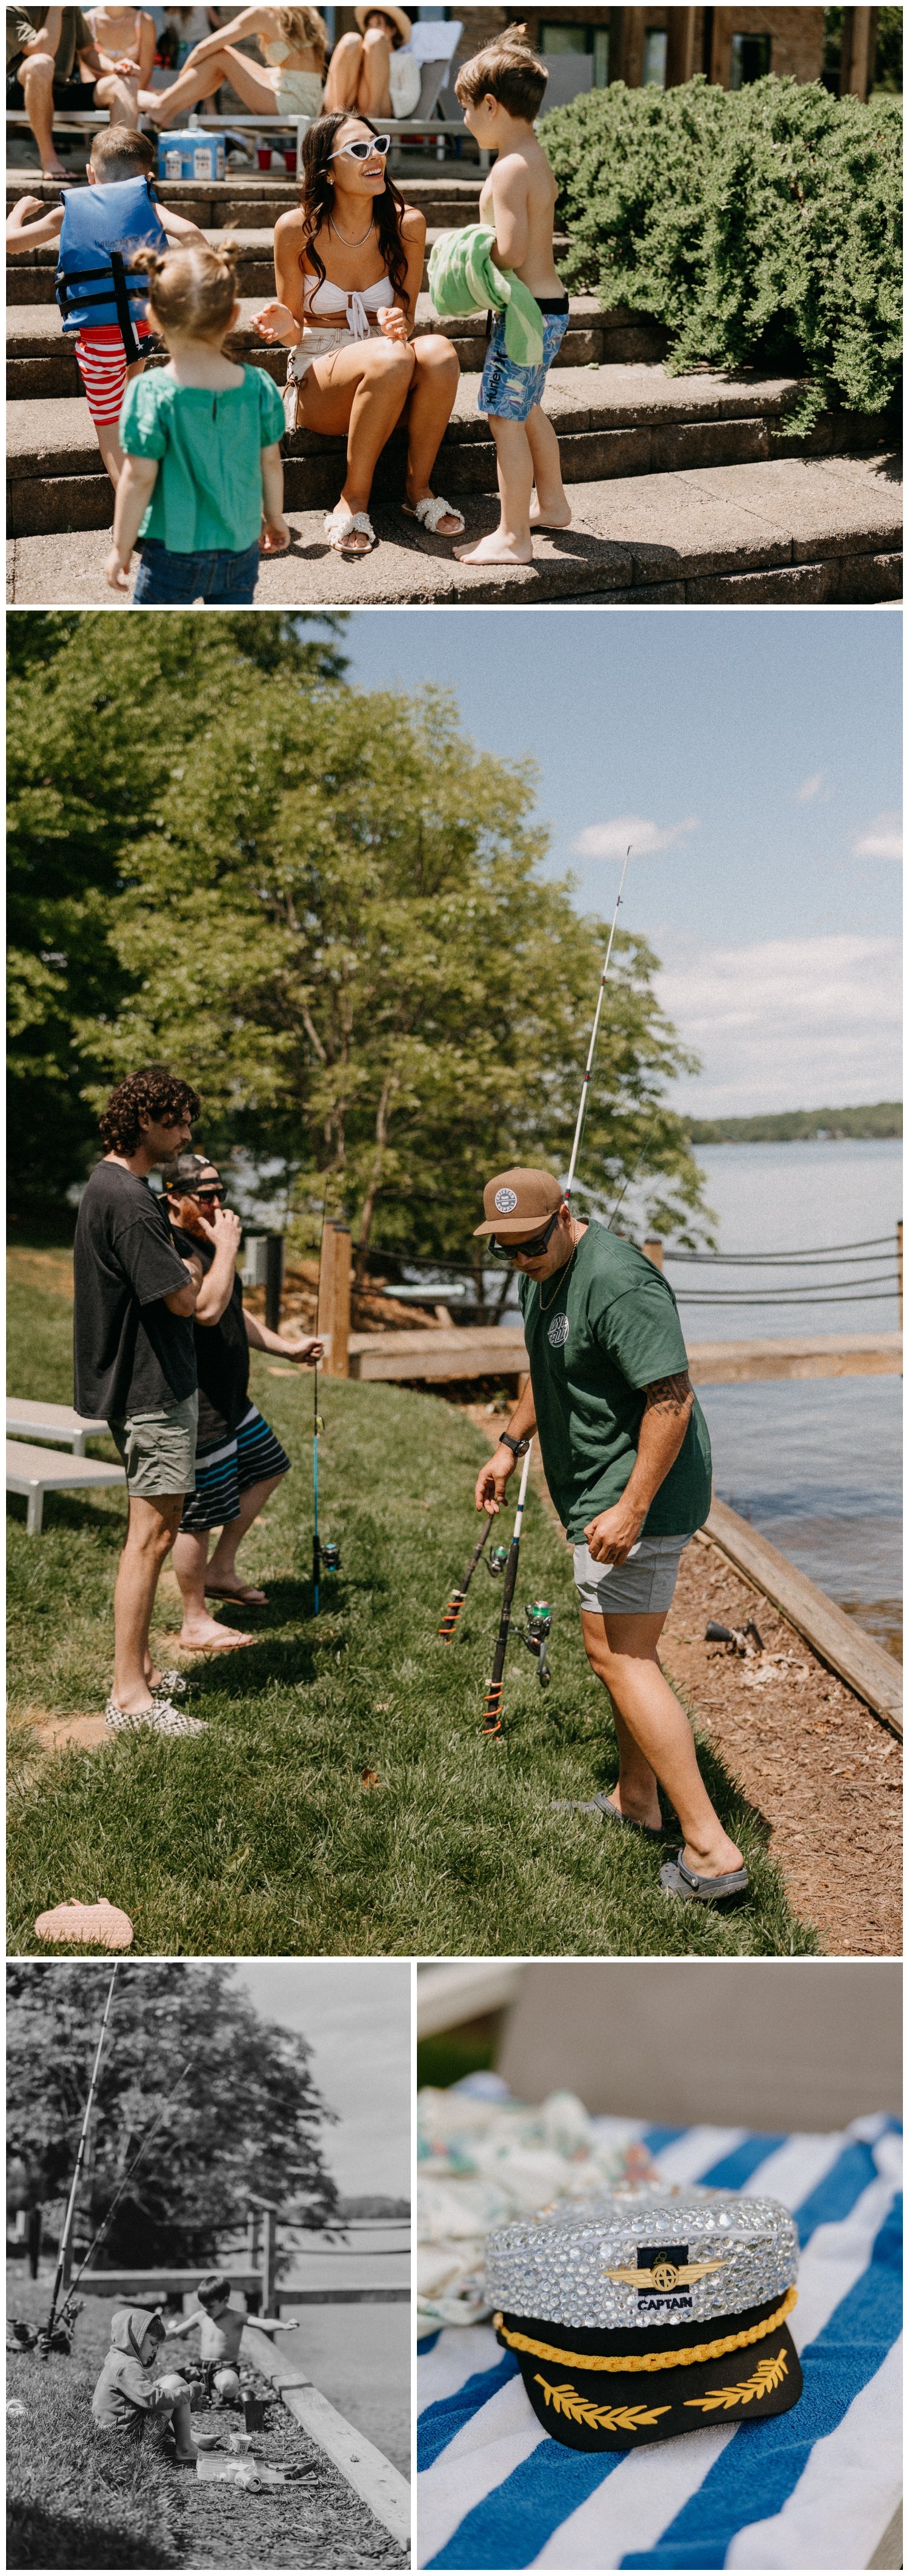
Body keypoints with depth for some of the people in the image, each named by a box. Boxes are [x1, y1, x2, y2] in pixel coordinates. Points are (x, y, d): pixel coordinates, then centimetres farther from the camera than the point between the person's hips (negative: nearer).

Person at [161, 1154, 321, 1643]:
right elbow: (207, 1309, -33)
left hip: (230, 1397, 11)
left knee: (267, 1468, 22)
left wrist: (287, 1348, 19)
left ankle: (220, 1570, 31)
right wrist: (227, 1247, -24)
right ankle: (195, 1622, 12)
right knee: (198, 1515, -1)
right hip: (193, 1406, -11)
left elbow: (236, 1315, 24)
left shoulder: (205, 1243, 14)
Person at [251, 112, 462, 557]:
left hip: (389, 391, 3)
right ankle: (354, 499, -22)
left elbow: (407, 318, 0)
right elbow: (294, 330, -2)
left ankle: (418, 487, -13)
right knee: (390, 357, -35)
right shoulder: (296, 229, -8)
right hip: (318, 384, -3)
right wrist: (285, 327, -27)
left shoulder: (406, 224, -3)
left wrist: (399, 324, -25)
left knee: (438, 350, -31)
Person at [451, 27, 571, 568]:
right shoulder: (537, 158, 12)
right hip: (551, 305, 10)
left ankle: (513, 537, -4)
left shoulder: (510, 169, -18)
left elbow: (510, 251, -26)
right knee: (528, 411, 24)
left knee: (506, 418, -7)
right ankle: (551, 504, 38)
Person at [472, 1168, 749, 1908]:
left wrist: (631, 1507, -29)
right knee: (628, 1648, 20)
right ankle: (636, 1800, 36)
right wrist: (511, 1446, 23)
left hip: (638, 1493, -10)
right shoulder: (544, 1275, 10)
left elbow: (671, 1398, -28)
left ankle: (711, 1850, -11)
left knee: (619, 1656, -12)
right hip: (603, 1488, 10)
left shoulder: (616, 1281, -24)